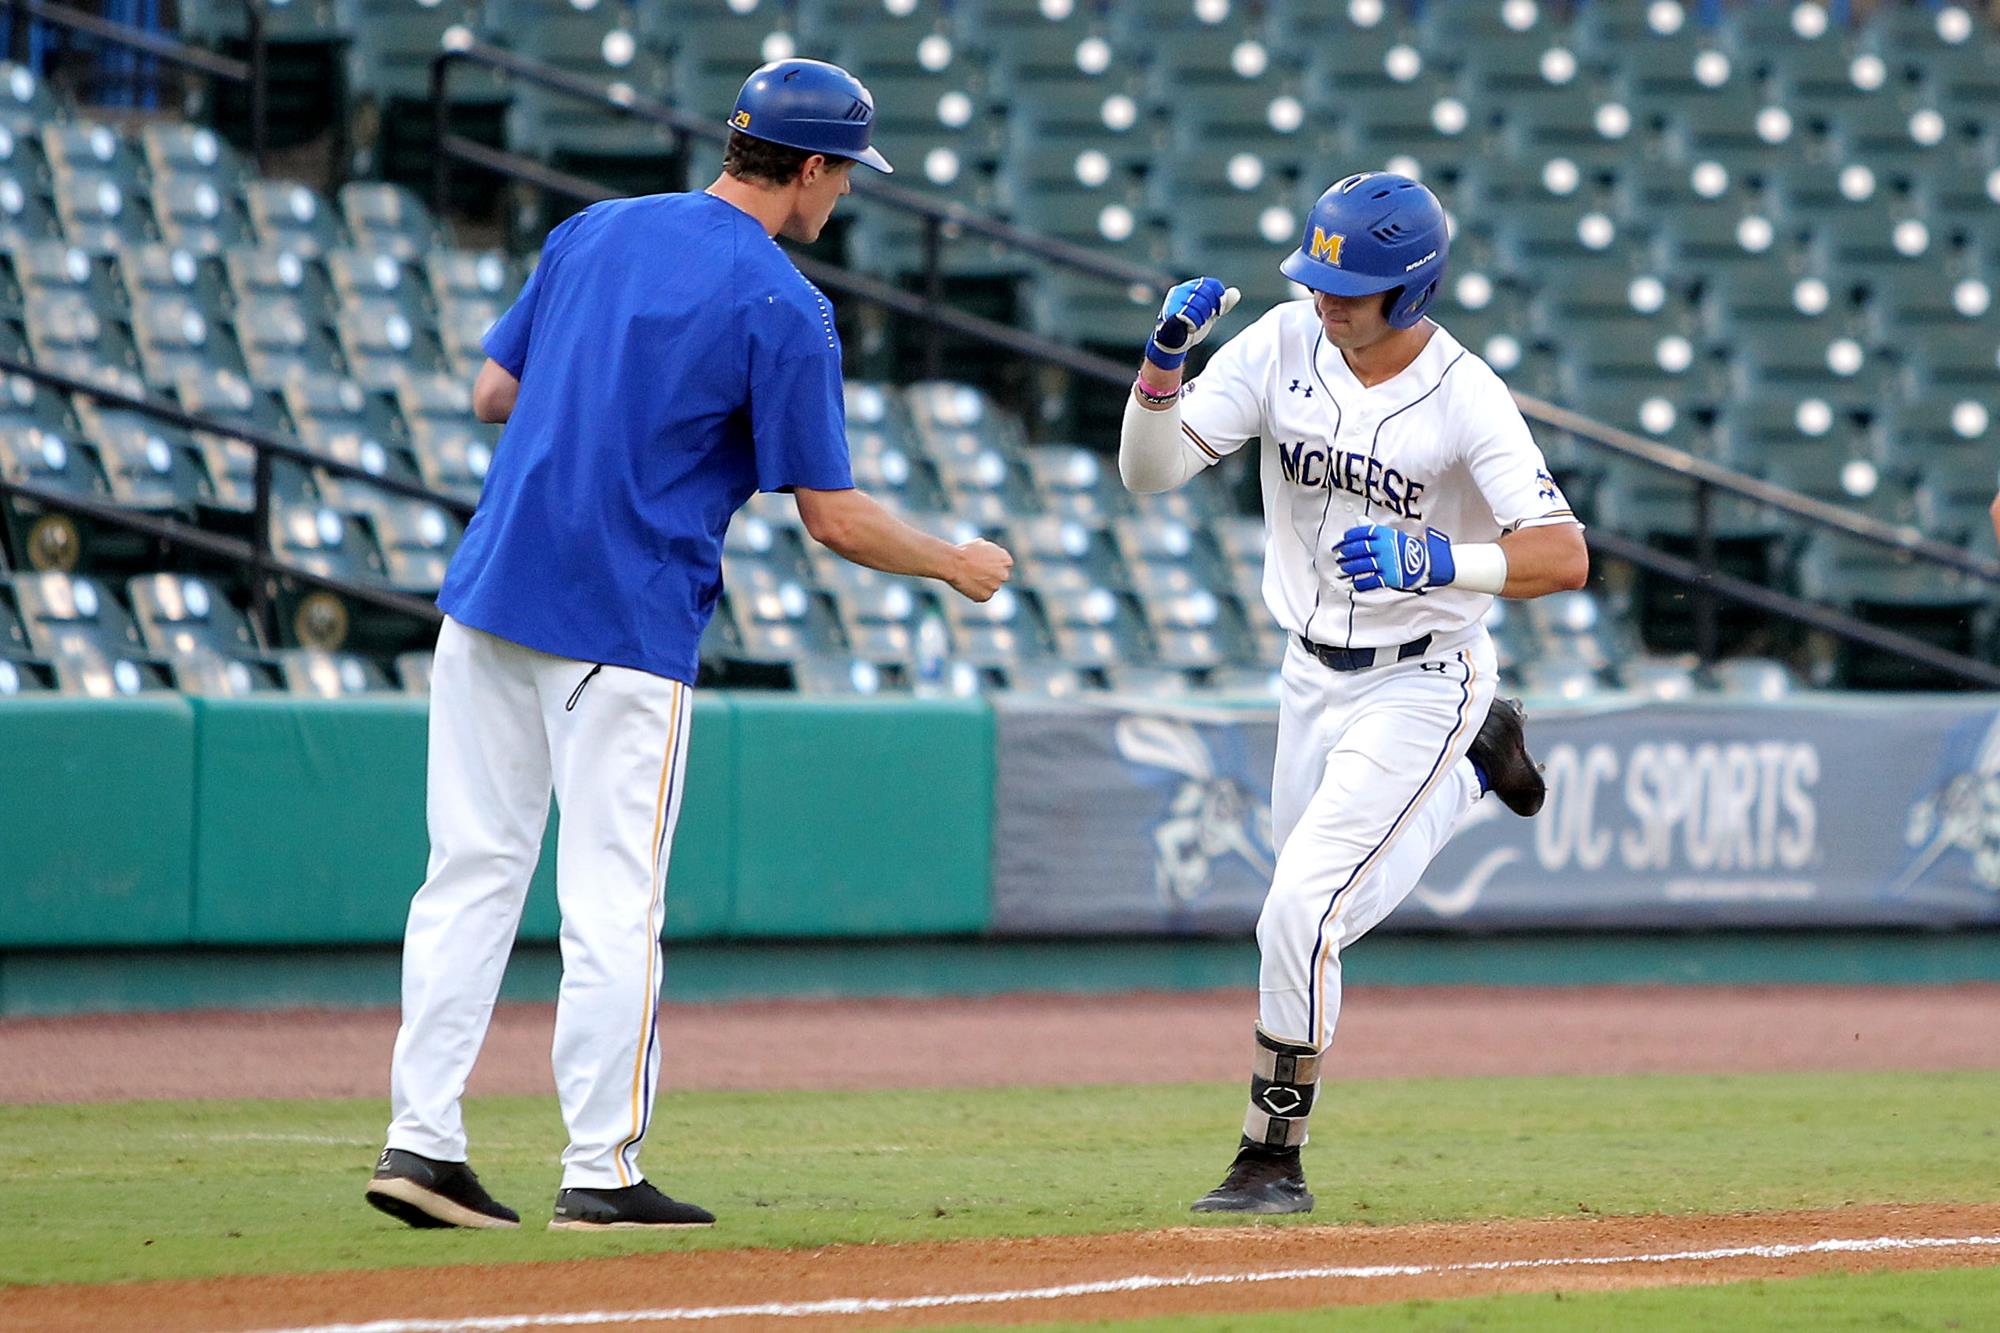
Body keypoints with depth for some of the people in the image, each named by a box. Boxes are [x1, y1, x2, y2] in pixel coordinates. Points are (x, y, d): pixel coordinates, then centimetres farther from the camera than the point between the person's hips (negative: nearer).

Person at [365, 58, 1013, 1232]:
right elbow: (835, 519, -7)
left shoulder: (592, 233, 10)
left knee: (473, 871, 8)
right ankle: (602, 1171, 2)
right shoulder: (783, 307, -8)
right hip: (627, 628, -6)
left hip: (489, 599, 6)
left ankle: (421, 1140, 5)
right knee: (615, 902, 0)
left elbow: (493, 395, 16)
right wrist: (954, 565, 9)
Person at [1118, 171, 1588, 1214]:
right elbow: (1150, 470, -10)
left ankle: (1273, 1159, -5)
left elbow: (1564, 557, -28)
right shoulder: (1282, 345, -8)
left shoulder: (1465, 396, -21)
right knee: (1333, 909, 22)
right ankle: (1474, 767, 46)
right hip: (1312, 675, 6)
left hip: (1418, 685, -6)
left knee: (1301, 909, -17)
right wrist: (1163, 360, -27)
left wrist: (1435, 561, -42)